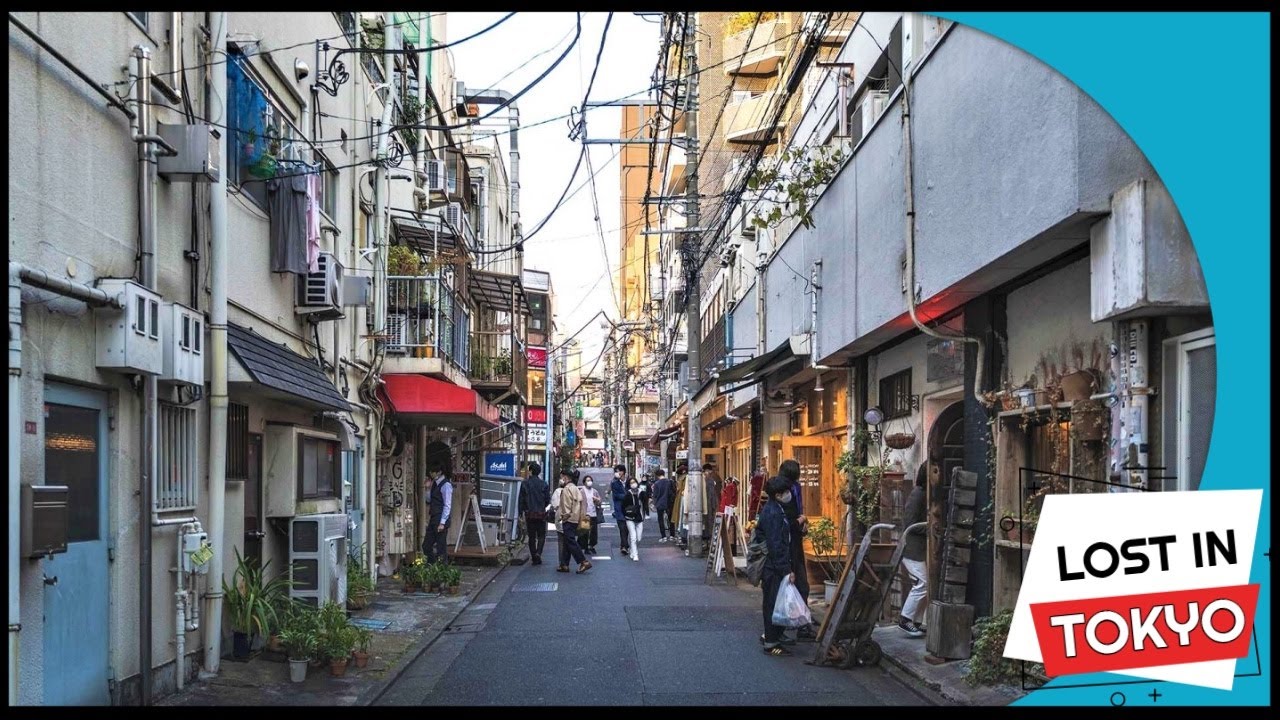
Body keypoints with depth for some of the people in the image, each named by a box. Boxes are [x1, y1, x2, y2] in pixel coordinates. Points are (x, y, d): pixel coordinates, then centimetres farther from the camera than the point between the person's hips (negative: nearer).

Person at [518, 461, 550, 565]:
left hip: (529, 513, 1)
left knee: (532, 536, 9)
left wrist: (521, 512, 5)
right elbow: (547, 500, -1)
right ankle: (538, 553, -15)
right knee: (541, 535, 7)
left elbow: (521, 499, -2)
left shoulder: (525, 483, -3)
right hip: (541, 513, -1)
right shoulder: (543, 484, -4)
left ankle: (534, 557, 8)